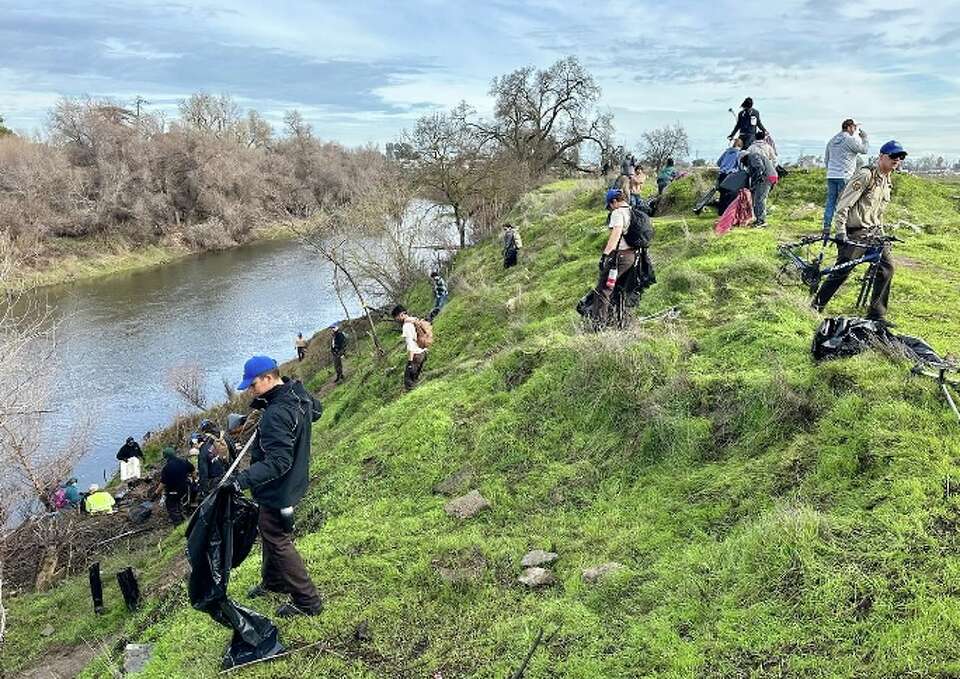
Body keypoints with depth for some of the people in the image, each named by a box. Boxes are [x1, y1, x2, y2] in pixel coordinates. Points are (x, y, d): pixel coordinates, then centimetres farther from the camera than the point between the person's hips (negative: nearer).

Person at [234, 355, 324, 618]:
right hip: (293, 483, 10)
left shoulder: (276, 414, -32)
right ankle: (273, 581, 48)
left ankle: (307, 601, 16)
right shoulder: (300, 394, -3)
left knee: (278, 542, 5)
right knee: (269, 532, 27)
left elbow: (278, 461, -35)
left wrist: (243, 480, -39)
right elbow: (316, 410, 20)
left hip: (278, 491, -10)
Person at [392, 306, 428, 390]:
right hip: (423, 353, 10)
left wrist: (410, 361, -22)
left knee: (409, 382, -5)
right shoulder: (415, 321, 12)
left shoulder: (407, 325, -16)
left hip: (415, 355, -9)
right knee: (415, 378, 16)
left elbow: (410, 345, -22)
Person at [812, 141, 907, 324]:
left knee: (887, 266, -3)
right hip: (854, 233, -8)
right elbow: (843, 204, -18)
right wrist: (841, 232, -21)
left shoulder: (888, 183, 14)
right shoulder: (865, 176, -13)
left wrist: (882, 235, 20)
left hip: (873, 233, 8)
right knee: (841, 272, -7)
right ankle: (816, 307, 8)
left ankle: (877, 314, 5)